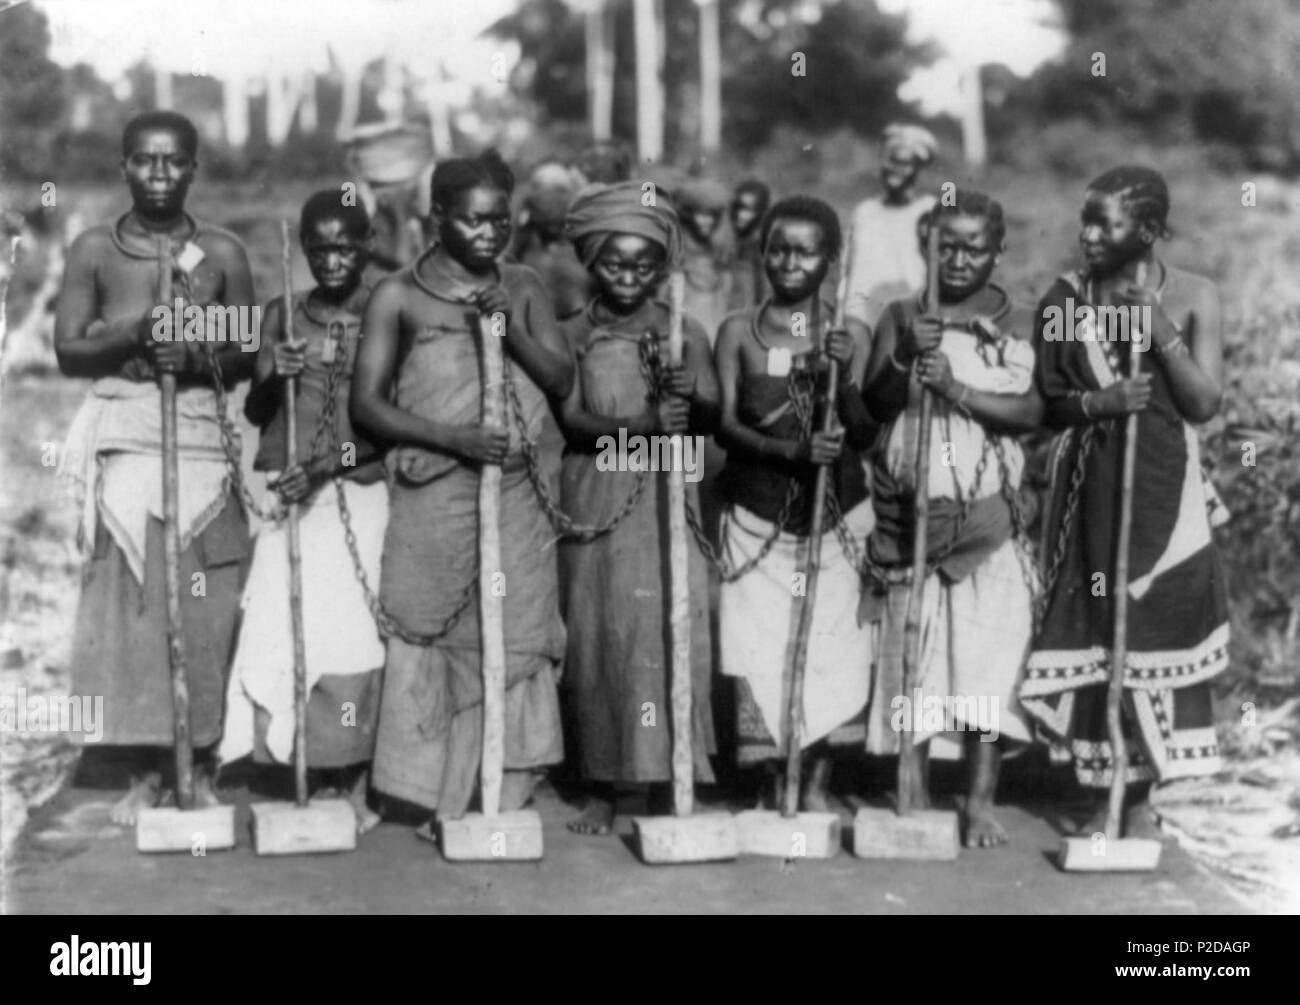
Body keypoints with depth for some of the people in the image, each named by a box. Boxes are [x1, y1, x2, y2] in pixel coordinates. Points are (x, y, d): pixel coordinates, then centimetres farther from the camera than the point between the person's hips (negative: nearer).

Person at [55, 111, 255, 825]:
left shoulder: (222, 253, 7)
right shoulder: (95, 250, 6)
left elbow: (248, 357, 8)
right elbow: (68, 352, 2)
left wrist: (199, 356, -12)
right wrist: (134, 334, -14)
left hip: (200, 433, 0)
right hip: (122, 436, 0)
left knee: (206, 605, -1)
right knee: (129, 601, -1)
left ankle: (201, 770, 10)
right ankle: (146, 772, 8)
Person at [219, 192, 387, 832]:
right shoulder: (282, 316, 10)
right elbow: (254, 413, 9)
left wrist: (328, 465, -15)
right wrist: (274, 377, -12)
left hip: (359, 494, -2)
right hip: (287, 494, 3)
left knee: (354, 633, -8)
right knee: (284, 631, -4)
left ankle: (355, 784, 3)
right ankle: (316, 779, 5)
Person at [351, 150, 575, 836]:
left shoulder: (524, 289, 10)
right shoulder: (399, 297, 0)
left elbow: (562, 382, 5)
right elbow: (366, 405, -3)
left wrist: (512, 330, -11)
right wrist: (453, 438, -15)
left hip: (513, 497, 3)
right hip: (431, 499, -3)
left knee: (513, 643, 1)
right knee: (431, 646, 0)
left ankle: (500, 800, 9)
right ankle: (434, 798, 10)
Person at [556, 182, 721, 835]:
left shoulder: (684, 333, 7)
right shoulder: (573, 335, 6)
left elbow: (712, 415, -3)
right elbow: (570, 420, -8)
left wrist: (689, 399, -26)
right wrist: (641, 427, -24)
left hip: (668, 504, 0)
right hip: (596, 502, 0)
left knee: (671, 629, -7)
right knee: (599, 636, 2)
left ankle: (670, 779, 1)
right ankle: (602, 787, 11)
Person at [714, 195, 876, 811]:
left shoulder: (850, 335, 3)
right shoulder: (739, 332, 1)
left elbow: (866, 434, -2)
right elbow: (726, 425, -7)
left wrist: (844, 380, -19)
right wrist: (792, 450, -23)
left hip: (832, 518, 1)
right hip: (758, 519, -1)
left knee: (829, 654, 0)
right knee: (759, 651, -3)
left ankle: (817, 787, 14)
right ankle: (774, 783, 11)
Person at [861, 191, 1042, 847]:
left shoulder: (1021, 325, 6)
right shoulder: (902, 317, 8)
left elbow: (1031, 411, -7)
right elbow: (872, 402, -2)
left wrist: (954, 388, -17)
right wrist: (905, 359, -19)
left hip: (987, 512, -1)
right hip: (911, 509, 1)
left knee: (987, 655, -6)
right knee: (909, 651, 3)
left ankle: (981, 803, 1)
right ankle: (914, 796, 14)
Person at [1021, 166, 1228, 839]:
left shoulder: (1193, 297, -1)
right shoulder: (1065, 297, 2)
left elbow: (1205, 403, -6)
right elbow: (1043, 400, 5)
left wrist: (1160, 328, -16)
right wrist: (1094, 402, -15)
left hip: (1163, 487, -1)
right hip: (1088, 487, 1)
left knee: (1153, 631, -1)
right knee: (1090, 633, 2)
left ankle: (1140, 800, 10)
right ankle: (1104, 793, 14)